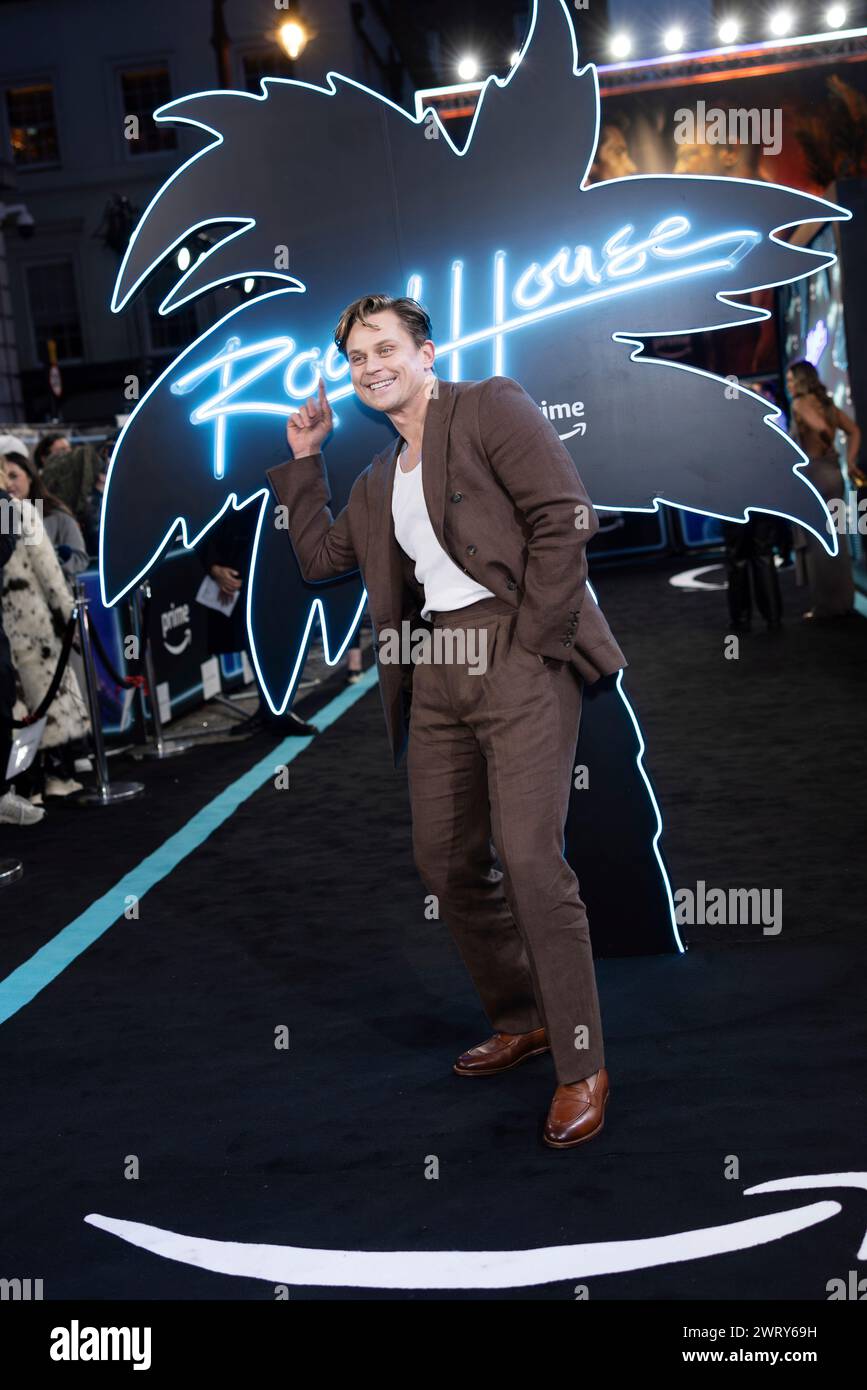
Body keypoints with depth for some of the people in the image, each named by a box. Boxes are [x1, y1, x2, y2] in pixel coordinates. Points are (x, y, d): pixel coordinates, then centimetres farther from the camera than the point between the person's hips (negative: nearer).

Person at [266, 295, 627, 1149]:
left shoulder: (489, 408, 0)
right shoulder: (380, 479, 22)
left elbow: (565, 518, -10)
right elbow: (320, 558, 25)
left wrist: (530, 643, -13)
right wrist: (304, 459, 20)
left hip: (517, 654, -8)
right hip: (435, 669, 8)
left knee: (529, 860, -14)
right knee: (444, 861, 10)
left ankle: (581, 1065, -1)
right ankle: (520, 1021, 29)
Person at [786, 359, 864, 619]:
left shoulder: (800, 404, -10)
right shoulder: (826, 403, 13)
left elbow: (821, 428, -28)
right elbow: (854, 430, 13)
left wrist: (825, 447, -9)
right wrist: (850, 462, 6)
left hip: (813, 475, -8)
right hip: (831, 473, 8)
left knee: (817, 544, -2)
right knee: (834, 542, 12)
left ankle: (826, 606, 2)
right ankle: (843, 601, 17)